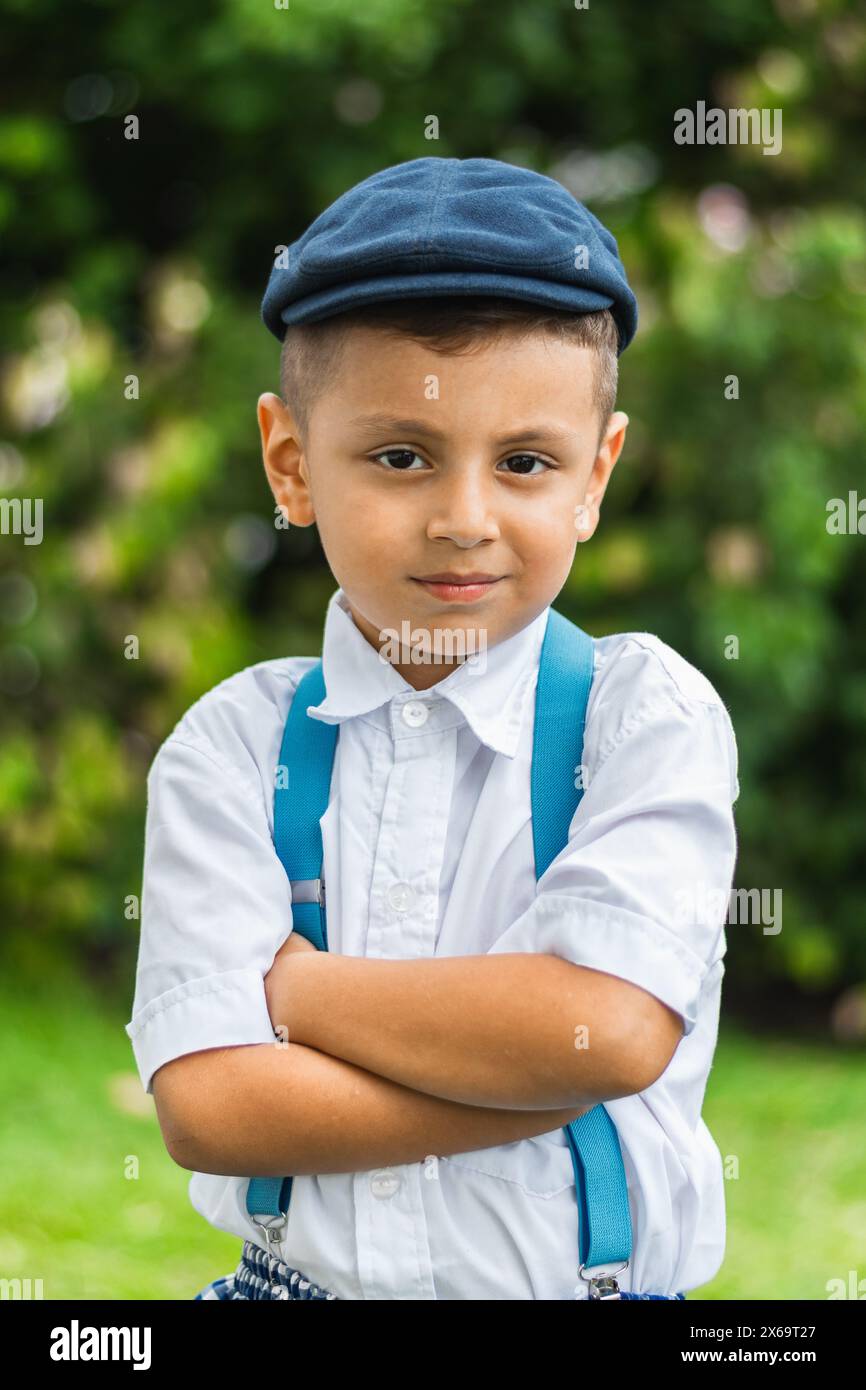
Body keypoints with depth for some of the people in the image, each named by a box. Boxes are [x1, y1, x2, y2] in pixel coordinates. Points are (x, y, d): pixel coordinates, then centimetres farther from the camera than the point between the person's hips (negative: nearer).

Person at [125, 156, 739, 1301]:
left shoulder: (649, 710, -3)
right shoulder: (233, 743, -1)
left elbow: (613, 1023, -19)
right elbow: (208, 1104, -13)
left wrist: (289, 978, -12)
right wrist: (551, 1068, -18)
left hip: (586, 1275, 0)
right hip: (301, 1273, 1)